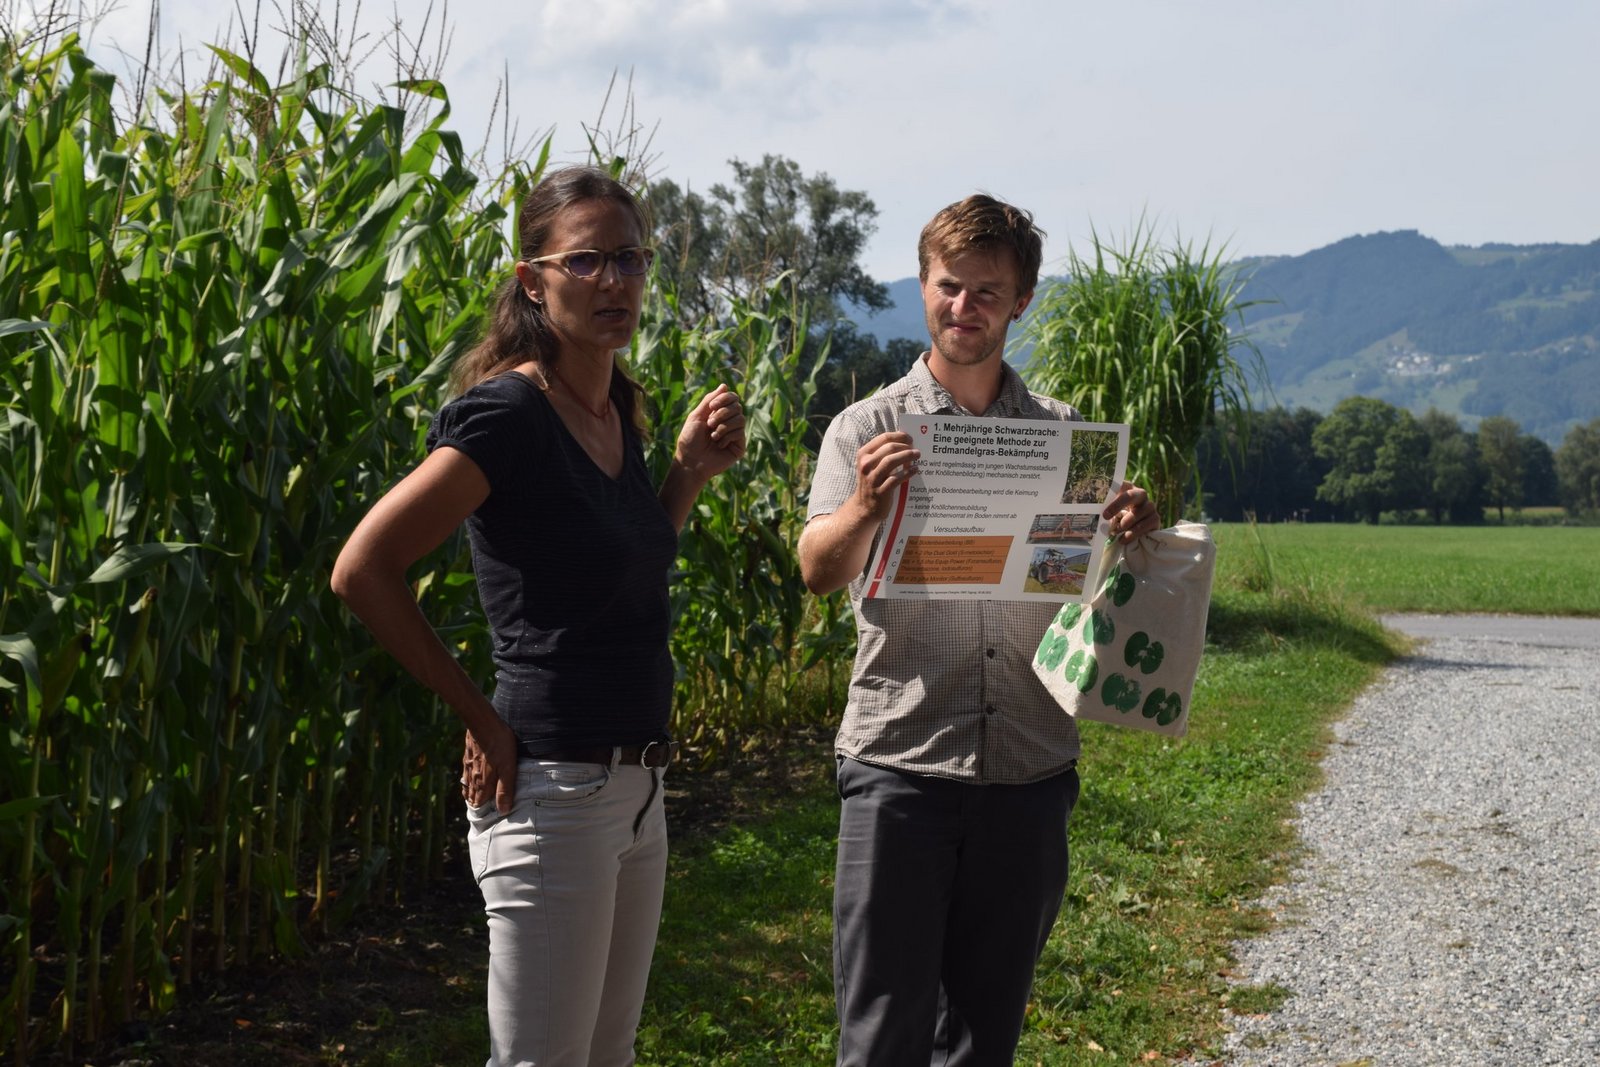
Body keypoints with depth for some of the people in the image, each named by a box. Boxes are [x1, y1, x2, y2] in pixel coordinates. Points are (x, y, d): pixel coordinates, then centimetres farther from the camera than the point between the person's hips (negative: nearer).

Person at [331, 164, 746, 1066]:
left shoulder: (618, 409, 9)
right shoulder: (509, 410, -16)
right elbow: (363, 570, -21)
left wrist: (694, 468, 7)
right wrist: (481, 716, -15)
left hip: (636, 787, 9)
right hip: (553, 788, -9)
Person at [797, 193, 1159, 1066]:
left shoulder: (1063, 434, 11)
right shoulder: (869, 428, 4)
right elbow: (818, 571, -9)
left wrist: (1133, 532, -11)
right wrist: (866, 509, -31)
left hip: (1030, 769, 3)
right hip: (899, 764, -2)